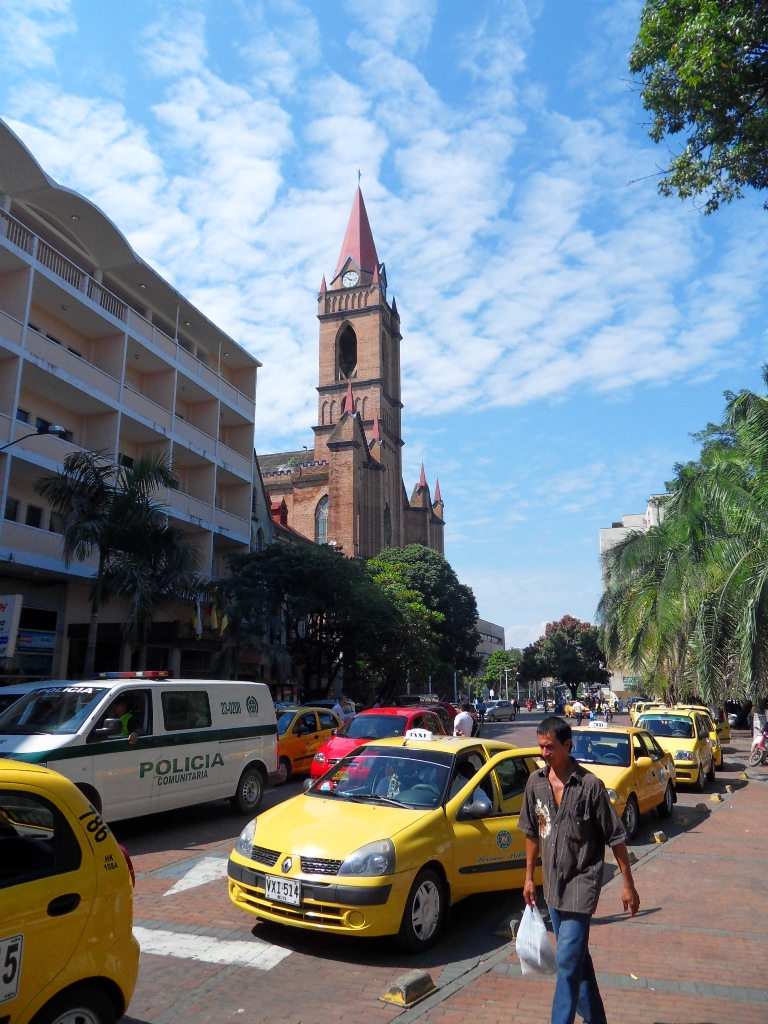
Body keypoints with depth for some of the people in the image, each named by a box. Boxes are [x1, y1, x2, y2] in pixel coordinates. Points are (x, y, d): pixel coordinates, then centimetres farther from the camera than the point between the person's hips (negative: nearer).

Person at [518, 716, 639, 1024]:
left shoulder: (589, 785, -18)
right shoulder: (536, 782, -3)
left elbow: (615, 837, -10)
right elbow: (532, 832, 9)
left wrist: (628, 884, -7)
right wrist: (529, 876, 12)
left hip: (581, 881, -6)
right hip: (553, 883, 6)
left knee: (567, 961, -6)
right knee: (577, 956, 20)